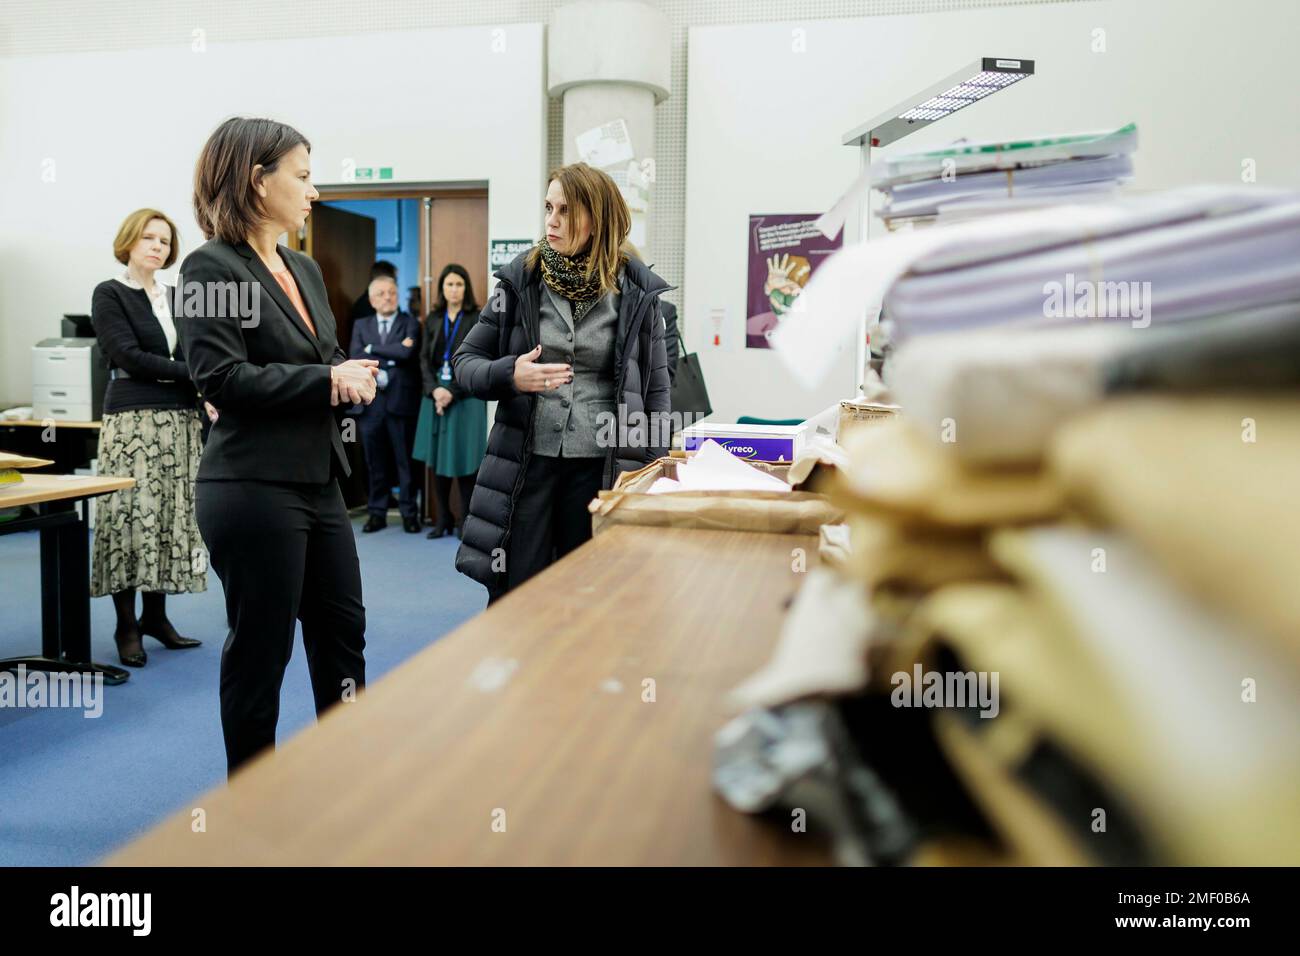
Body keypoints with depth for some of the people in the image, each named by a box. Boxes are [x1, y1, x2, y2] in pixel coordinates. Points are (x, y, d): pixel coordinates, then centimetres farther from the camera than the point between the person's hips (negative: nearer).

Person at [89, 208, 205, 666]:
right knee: (132, 517, -5)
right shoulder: (110, 295, 1)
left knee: (172, 518, 6)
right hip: (133, 420, -6)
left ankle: (156, 616, 16)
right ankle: (127, 626, 4)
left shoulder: (176, 298, 18)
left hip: (180, 421, 6)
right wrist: (190, 374, -12)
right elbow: (128, 355, -10)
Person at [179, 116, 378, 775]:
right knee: (260, 647, 5)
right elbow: (222, 377, -19)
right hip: (254, 489, -8)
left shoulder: (305, 269, 14)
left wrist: (352, 378, -5)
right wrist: (328, 381, -16)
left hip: (318, 482, 8)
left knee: (343, 630, 15)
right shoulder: (211, 268, -9)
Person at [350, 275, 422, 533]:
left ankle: (409, 513, 10)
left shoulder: (410, 323, 4)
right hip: (371, 402, 3)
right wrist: (392, 354, -12)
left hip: (401, 401, -2)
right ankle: (377, 512, 16)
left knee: (405, 460, 2)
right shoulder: (361, 325, 13)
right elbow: (355, 358, -2)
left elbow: (406, 352, -14)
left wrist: (372, 348, -4)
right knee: (375, 462, 8)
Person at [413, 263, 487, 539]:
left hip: (466, 396, -4)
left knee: (463, 458, -3)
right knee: (437, 458, 4)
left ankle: (467, 519, 6)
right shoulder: (433, 319, 13)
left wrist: (453, 392, -13)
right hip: (435, 395, 4)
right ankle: (443, 518, 13)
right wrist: (434, 390, -9)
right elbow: (425, 359, 7)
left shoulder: (478, 319, 0)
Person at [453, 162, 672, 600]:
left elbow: (656, 388, 7)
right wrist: (508, 376, -13)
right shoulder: (521, 280, 3)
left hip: (602, 467, 0)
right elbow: (464, 362, 8)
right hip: (526, 462, 1)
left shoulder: (635, 292, 1)